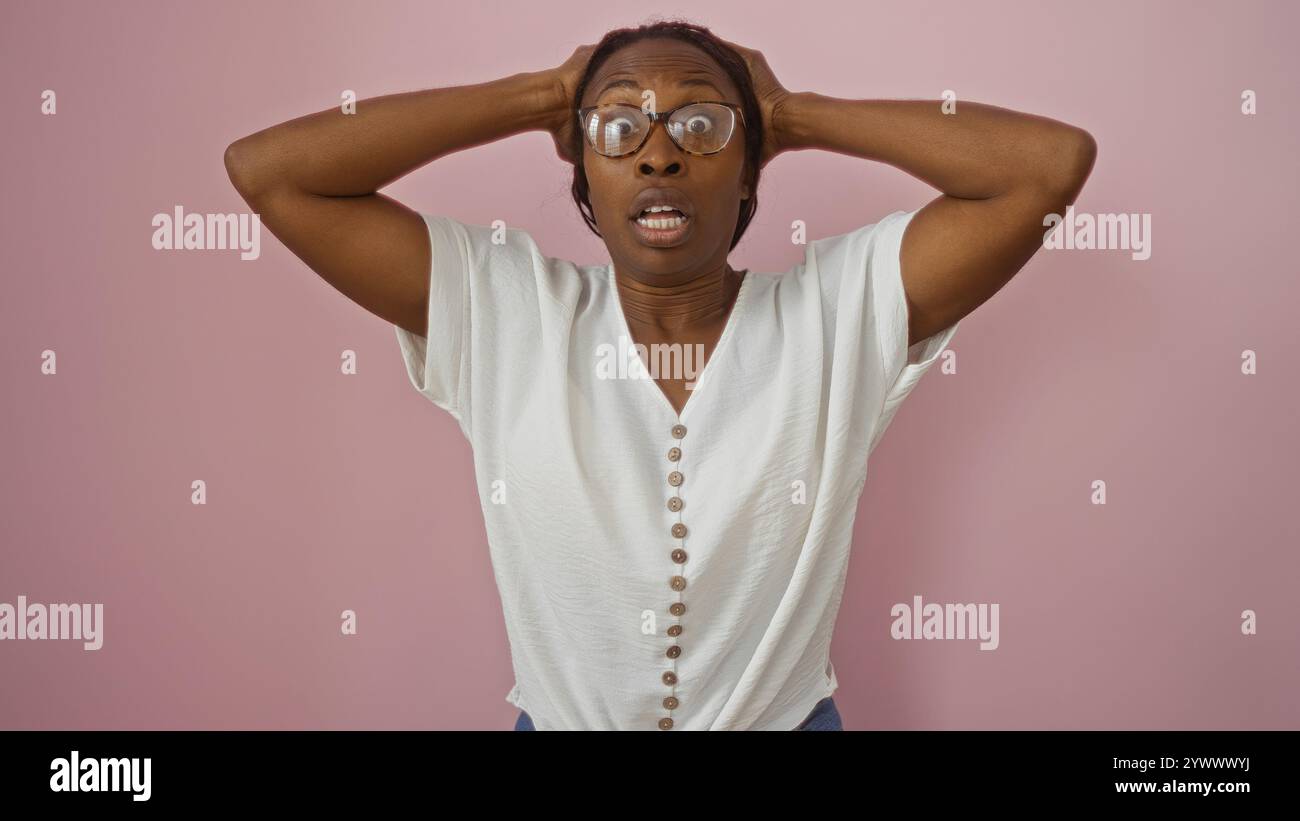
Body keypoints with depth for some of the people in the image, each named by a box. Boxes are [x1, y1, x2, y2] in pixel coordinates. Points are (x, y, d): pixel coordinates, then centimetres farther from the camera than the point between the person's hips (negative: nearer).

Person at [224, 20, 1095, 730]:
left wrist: (795, 114, -13)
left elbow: (1056, 161, -19)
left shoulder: (841, 310, -13)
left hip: (787, 713, 0)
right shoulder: (500, 310, -12)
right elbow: (265, 170, -15)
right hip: (558, 715, 1)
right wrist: (542, 96, -13)